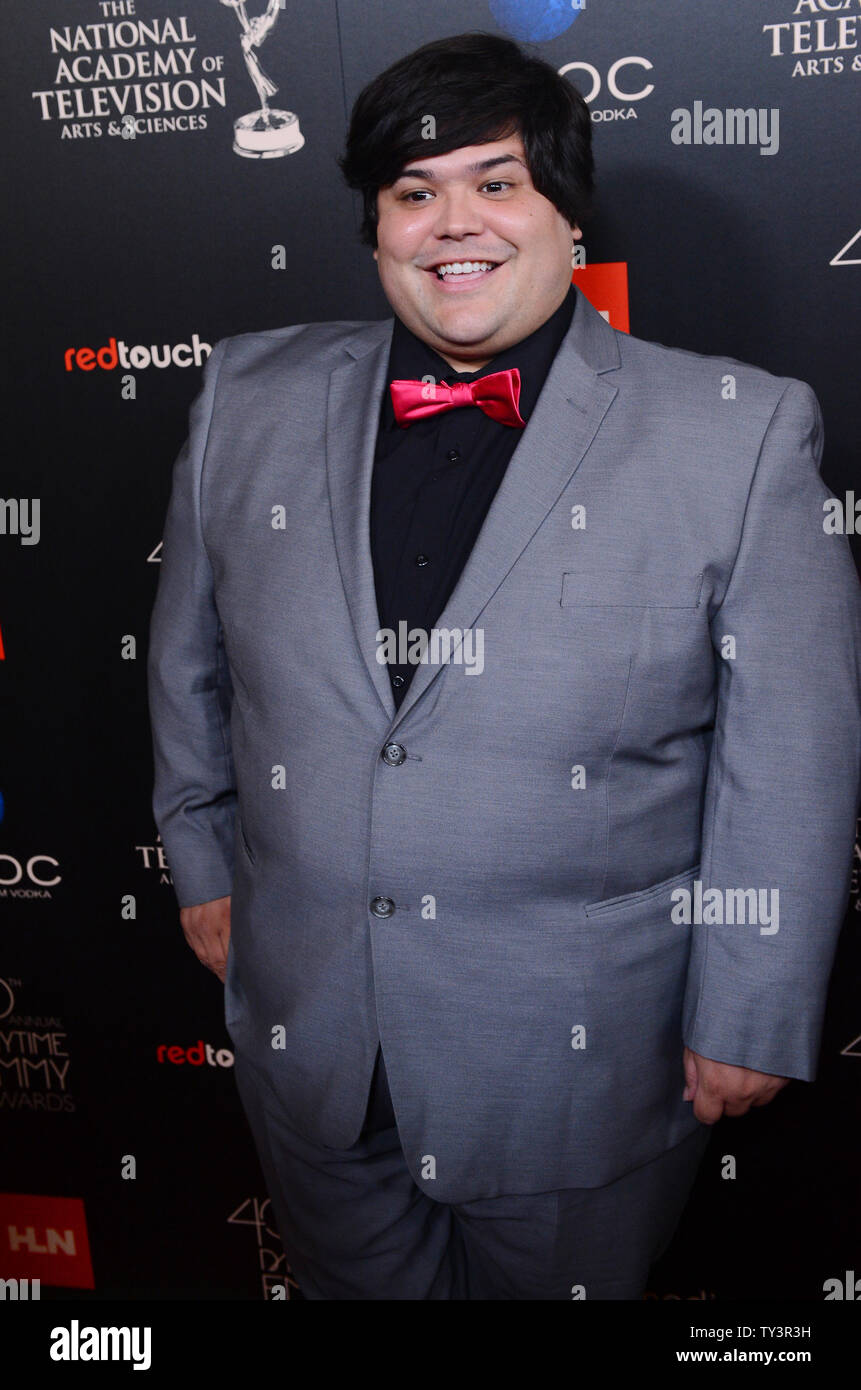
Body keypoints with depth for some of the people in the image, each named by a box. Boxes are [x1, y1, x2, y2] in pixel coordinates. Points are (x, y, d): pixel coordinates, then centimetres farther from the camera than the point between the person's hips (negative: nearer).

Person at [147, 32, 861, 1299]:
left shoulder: (738, 432, -11)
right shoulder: (252, 401, -1)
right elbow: (191, 658, 12)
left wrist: (750, 1017, -6)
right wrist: (203, 858, 16)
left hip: (583, 1067, -2)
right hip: (308, 1049, 3)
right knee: (354, 1283, 24)